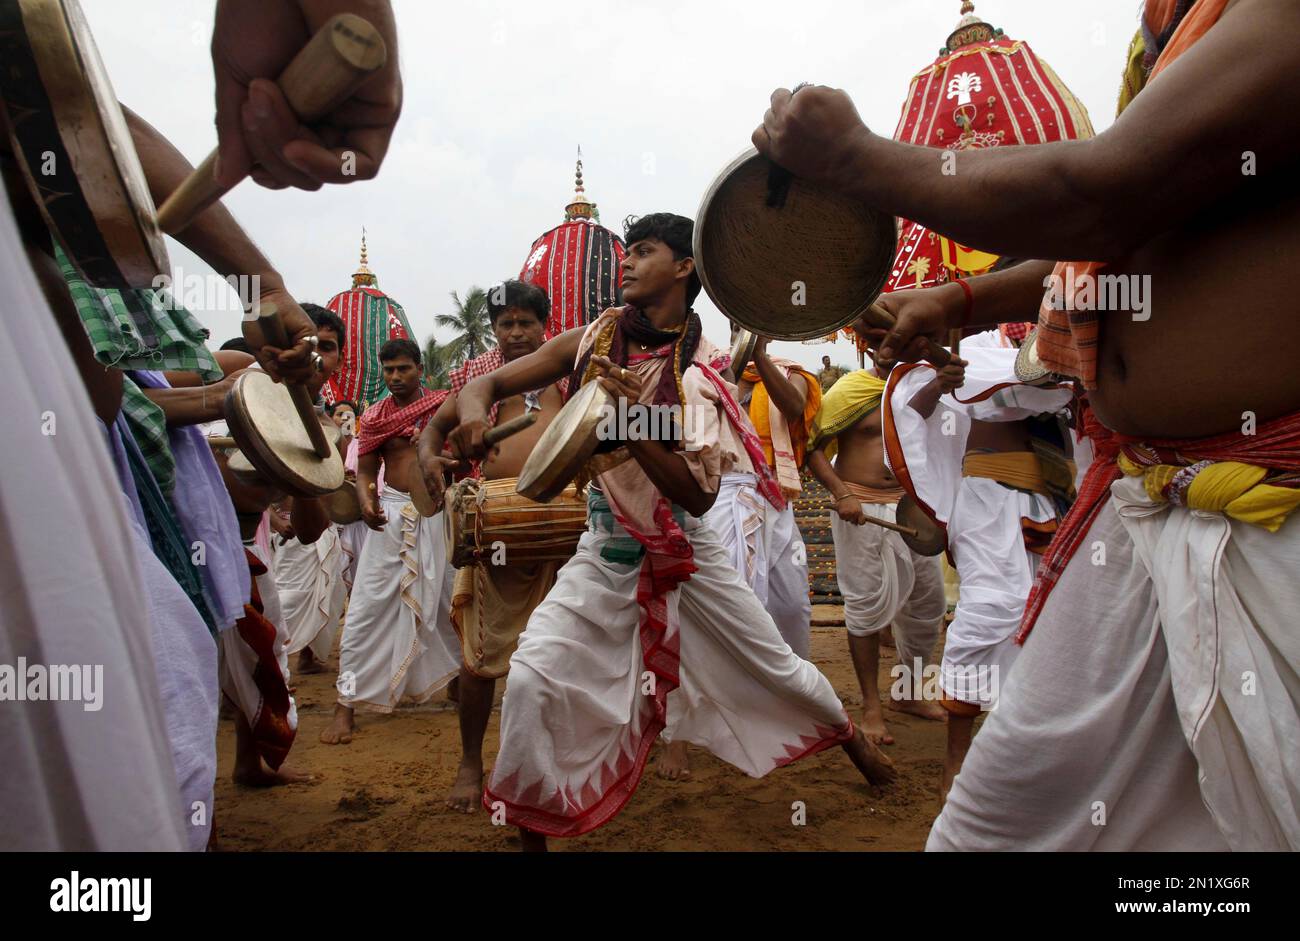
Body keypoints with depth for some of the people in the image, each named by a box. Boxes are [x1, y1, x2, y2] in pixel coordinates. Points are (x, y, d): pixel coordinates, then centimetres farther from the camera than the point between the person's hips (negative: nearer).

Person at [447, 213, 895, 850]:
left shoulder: (701, 375, -10)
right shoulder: (592, 342, -4)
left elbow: (697, 495, -18)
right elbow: (486, 383, -4)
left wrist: (634, 427, -31)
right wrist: (473, 414, -27)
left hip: (688, 556, -1)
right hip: (605, 554, 1)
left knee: (776, 666, 13)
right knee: (530, 681, -15)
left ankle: (854, 741, 45)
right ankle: (531, 830, 9)